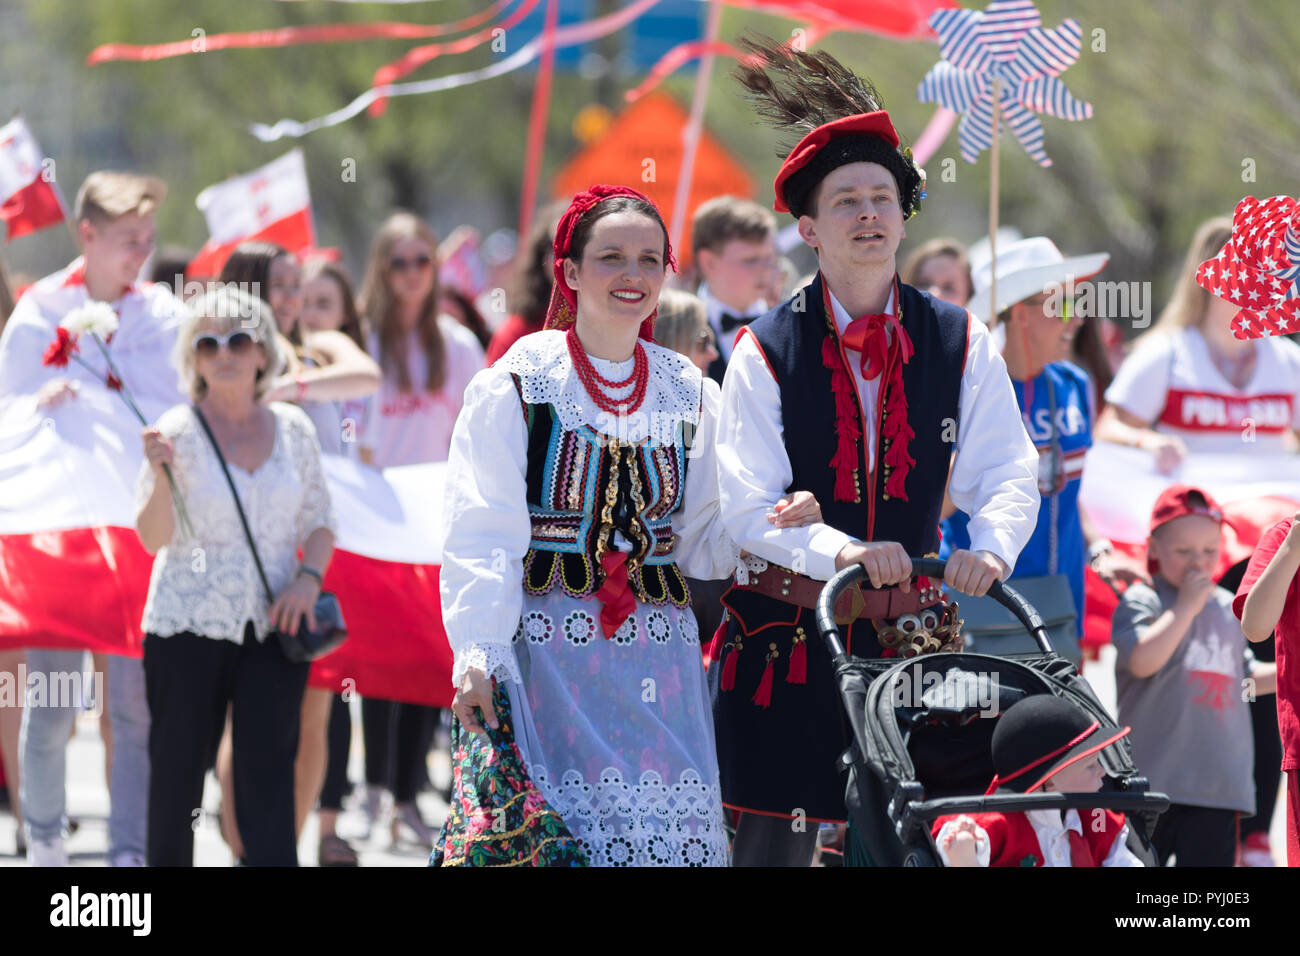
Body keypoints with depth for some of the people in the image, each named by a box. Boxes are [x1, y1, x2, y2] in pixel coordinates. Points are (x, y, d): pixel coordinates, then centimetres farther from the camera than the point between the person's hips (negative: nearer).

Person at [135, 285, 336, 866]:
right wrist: (161, 474, -24)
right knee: (178, 772, 4)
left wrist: (308, 579, -5)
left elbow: (320, 523, 13)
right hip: (188, 623, -1)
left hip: (272, 625, 2)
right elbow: (153, 538, -7)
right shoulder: (179, 431, -3)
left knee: (269, 773, -6)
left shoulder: (293, 427, 6)